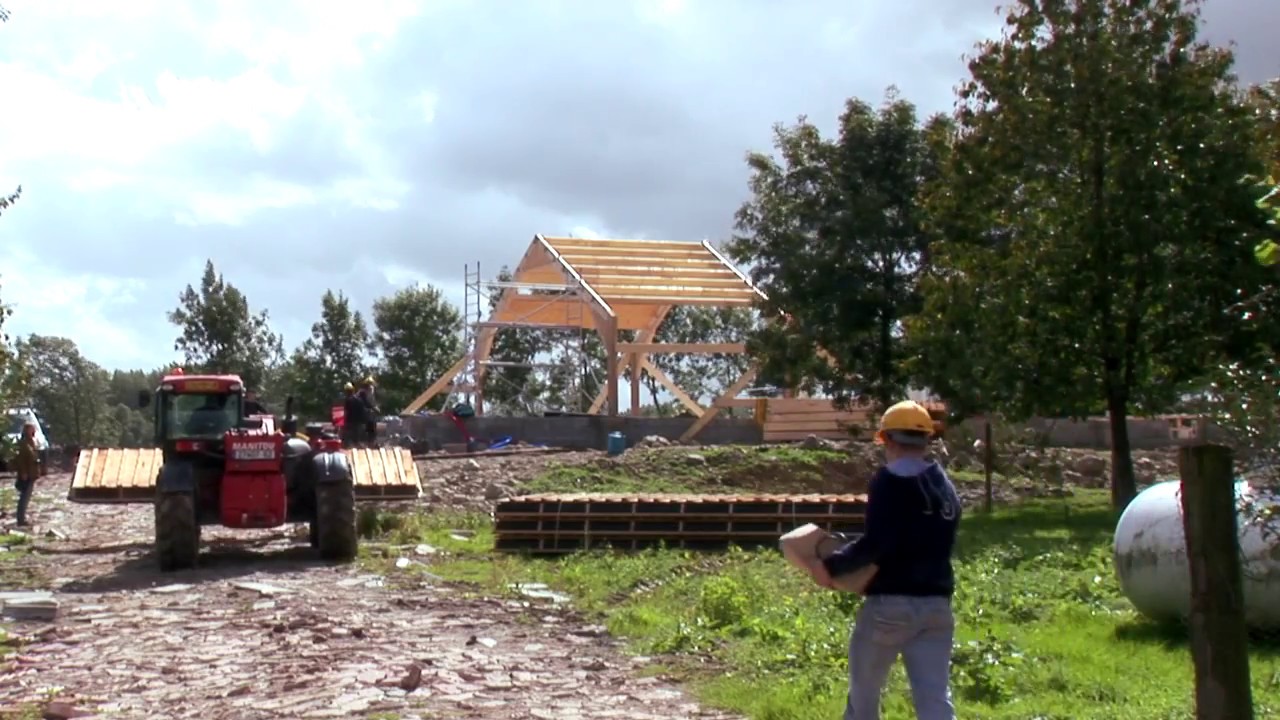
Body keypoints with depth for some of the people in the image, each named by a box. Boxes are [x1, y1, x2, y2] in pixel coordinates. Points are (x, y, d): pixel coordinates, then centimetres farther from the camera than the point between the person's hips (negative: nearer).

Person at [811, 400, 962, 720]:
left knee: (864, 690, 15)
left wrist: (833, 565, -9)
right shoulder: (947, 487, 13)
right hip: (936, 604, 6)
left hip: (891, 602, -6)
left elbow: (877, 542, -19)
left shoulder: (891, 479, -9)